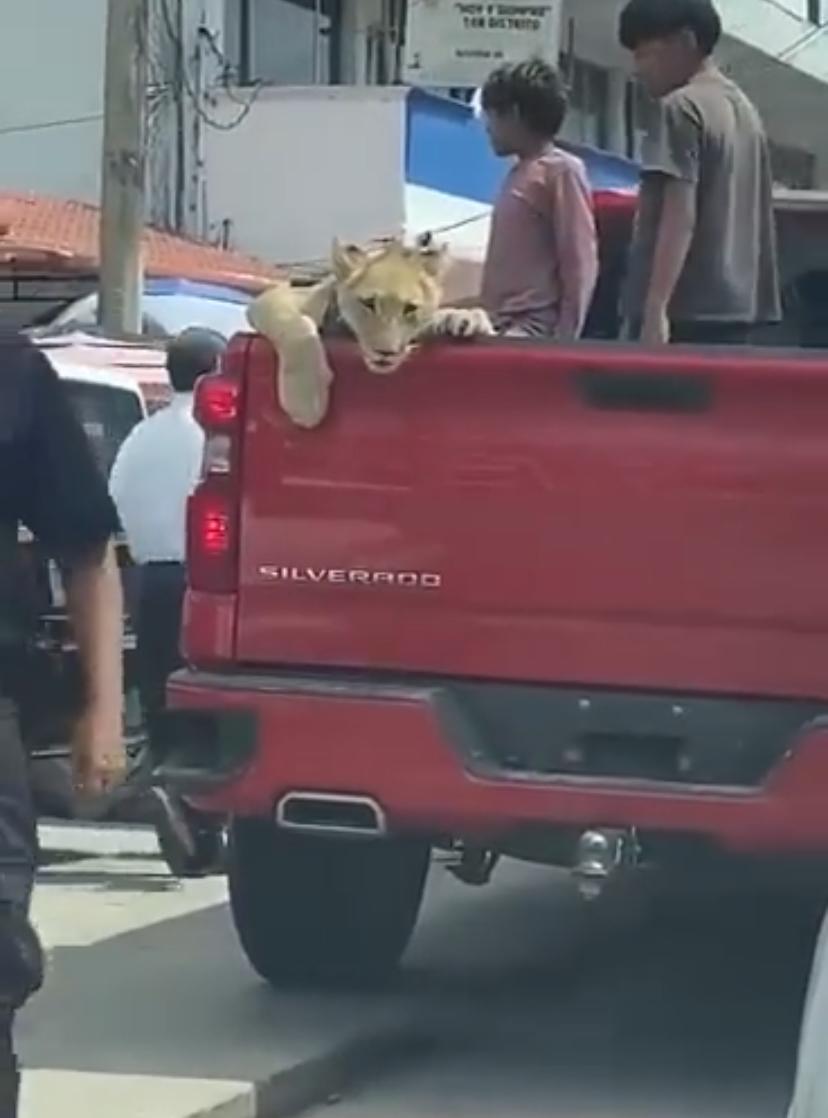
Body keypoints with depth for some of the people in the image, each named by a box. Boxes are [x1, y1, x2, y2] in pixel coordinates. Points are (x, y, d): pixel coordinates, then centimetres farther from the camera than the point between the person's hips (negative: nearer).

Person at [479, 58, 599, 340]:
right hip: (503, 328, 8)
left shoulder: (561, 171, -5)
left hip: (535, 331, -8)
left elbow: (580, 264, -11)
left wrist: (564, 340, -16)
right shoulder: (519, 174, 18)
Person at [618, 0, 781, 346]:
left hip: (686, 310, -9)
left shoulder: (681, 108, -8)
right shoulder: (743, 109, 18)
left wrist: (655, 307, -22)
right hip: (736, 306, 9)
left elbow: (680, 216, -17)